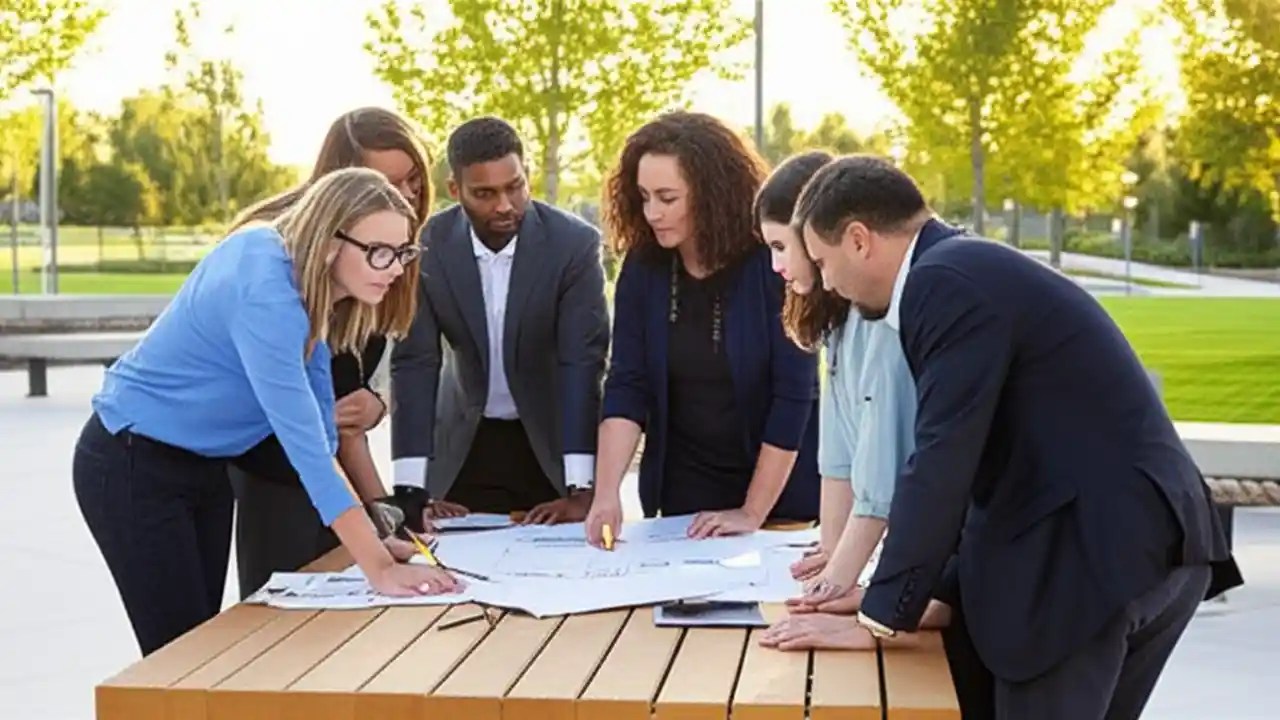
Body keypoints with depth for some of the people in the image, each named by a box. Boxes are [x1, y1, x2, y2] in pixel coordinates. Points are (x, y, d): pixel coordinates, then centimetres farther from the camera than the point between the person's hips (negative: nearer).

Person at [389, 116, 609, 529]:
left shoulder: (573, 243, -18)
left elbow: (582, 362, -21)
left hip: (552, 437, -1)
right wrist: (410, 492, -22)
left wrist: (580, 490, -28)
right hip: (465, 442, 1)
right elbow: (414, 364, -14)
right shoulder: (427, 248, -14)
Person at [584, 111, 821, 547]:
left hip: (778, 494, -3)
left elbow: (794, 393, -18)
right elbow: (626, 386, -8)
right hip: (683, 494, 3)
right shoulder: (643, 266, -6)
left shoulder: (773, 264, -17)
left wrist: (752, 514, -17)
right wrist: (606, 493, -21)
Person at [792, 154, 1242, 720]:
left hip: (1094, 551, -10)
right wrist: (889, 594, 18)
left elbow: (942, 461, -17)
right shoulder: (969, 269, 18)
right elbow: (973, 456, 19)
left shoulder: (947, 280, -12)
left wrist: (880, 619, -11)